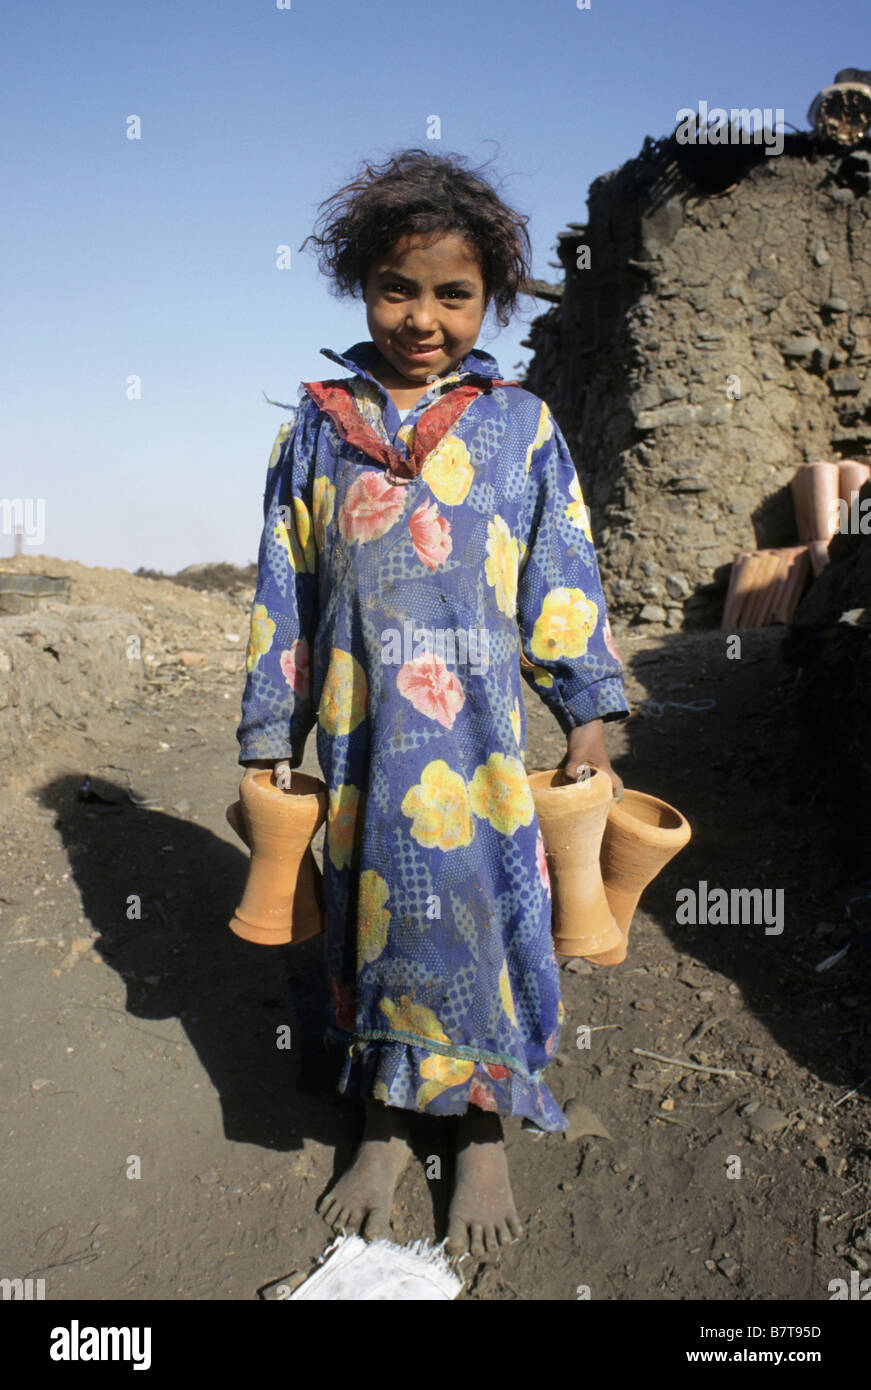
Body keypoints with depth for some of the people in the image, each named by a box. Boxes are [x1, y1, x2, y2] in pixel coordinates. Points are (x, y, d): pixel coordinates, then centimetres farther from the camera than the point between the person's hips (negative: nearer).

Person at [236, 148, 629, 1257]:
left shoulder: (520, 426, 4)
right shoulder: (317, 426, 6)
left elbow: (563, 580, 4)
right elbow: (282, 592, 8)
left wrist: (588, 721, 1)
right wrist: (270, 741, 7)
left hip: (483, 740, -1)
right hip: (360, 739, 2)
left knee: (483, 916, 3)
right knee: (372, 917, 11)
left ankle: (482, 1136, 26)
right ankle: (385, 1126, 31)